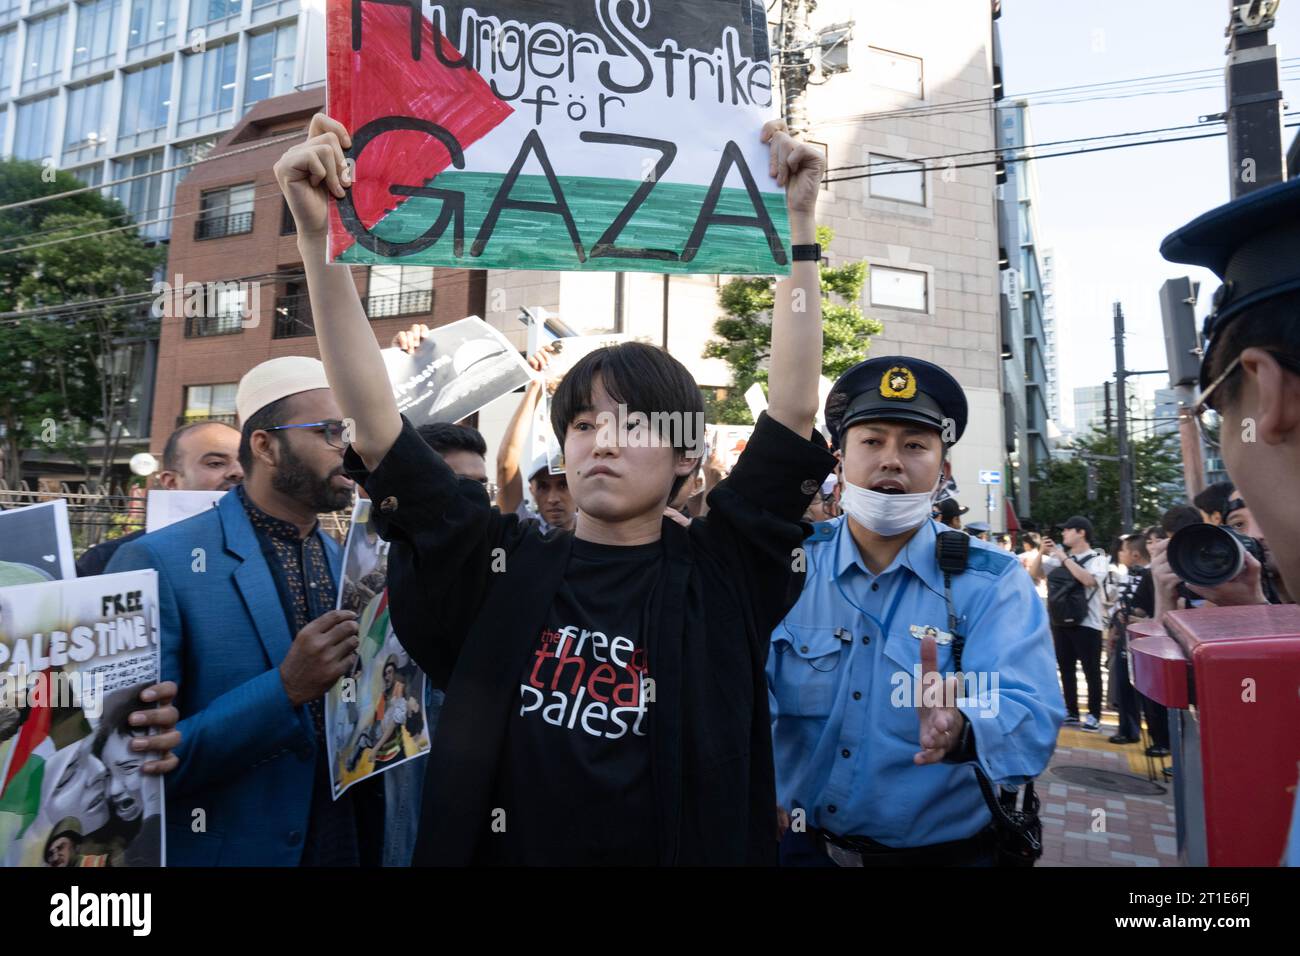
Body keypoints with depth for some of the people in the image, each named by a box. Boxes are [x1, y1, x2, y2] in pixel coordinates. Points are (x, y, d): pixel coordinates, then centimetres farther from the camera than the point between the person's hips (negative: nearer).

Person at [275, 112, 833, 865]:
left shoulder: (720, 576, -10)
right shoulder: (500, 570, -9)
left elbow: (795, 410, -15)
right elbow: (375, 424, -13)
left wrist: (798, 224, -17)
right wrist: (319, 237, -20)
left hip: (692, 849, 0)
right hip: (496, 849, 1)